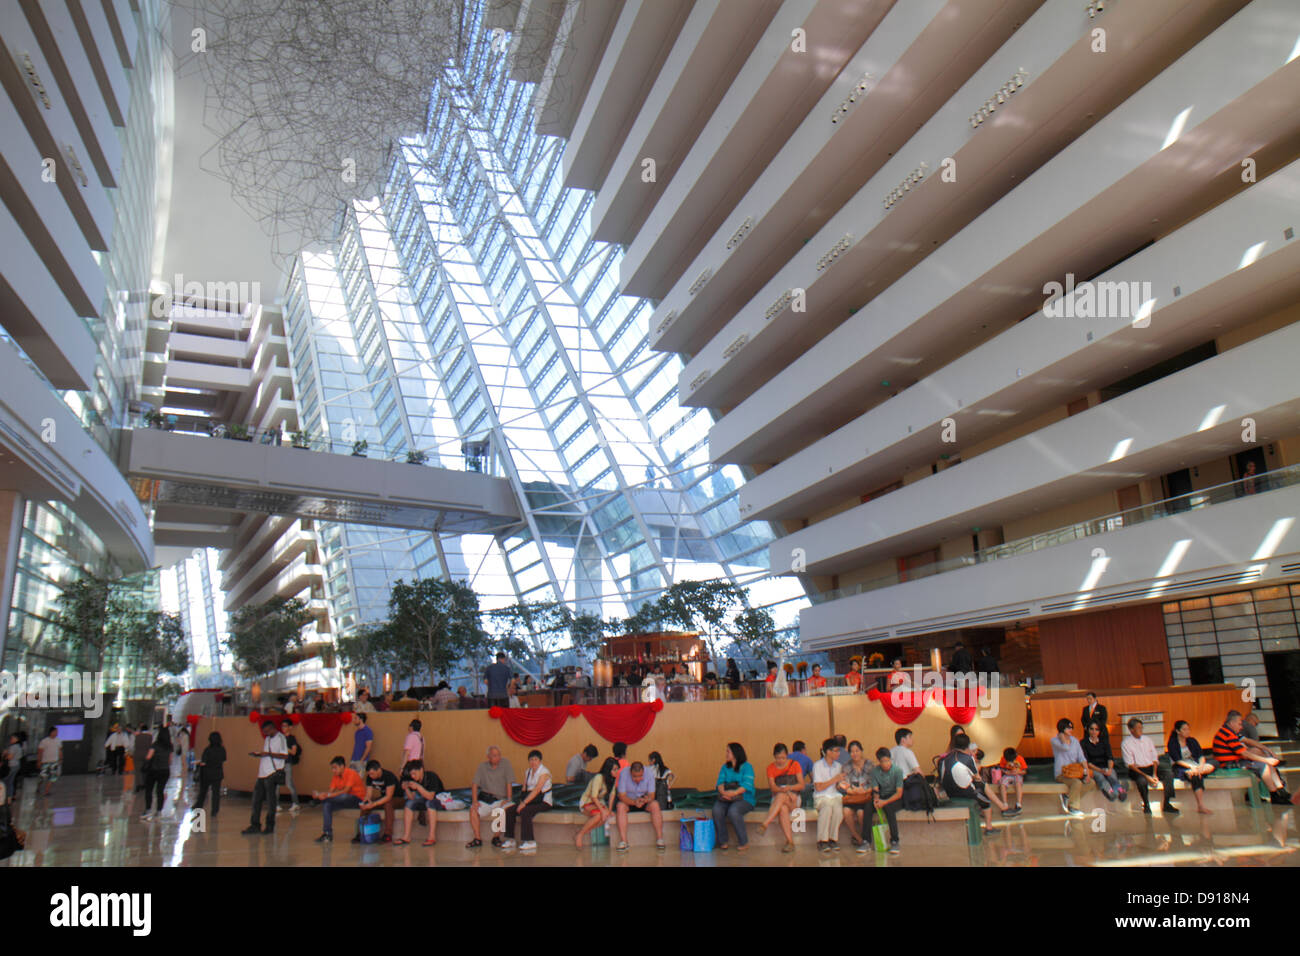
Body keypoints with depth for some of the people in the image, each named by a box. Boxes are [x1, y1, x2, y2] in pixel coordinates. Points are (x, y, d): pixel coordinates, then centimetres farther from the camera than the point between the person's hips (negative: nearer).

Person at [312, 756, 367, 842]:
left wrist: (328, 795, -35)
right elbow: (331, 790, -2)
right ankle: (327, 834, -13)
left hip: (358, 799, -8)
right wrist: (318, 793, -21)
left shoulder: (351, 773, -19)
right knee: (327, 805, -15)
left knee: (344, 796, -38)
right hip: (345, 800, 8)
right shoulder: (336, 776, 4)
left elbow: (345, 791, -28)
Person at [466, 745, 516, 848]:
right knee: (473, 809, -25)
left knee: (506, 809, -31)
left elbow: (509, 783, -4)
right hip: (485, 798, 2)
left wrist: (508, 799, -13)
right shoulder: (482, 766, 6)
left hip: (500, 799, -2)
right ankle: (477, 839, -13)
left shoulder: (505, 763, -1)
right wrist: (475, 801, -10)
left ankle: (496, 837, -13)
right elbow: (475, 784, 2)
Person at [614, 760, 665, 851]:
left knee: (655, 805, -28)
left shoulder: (649, 773, -20)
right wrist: (634, 802, -41)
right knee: (620, 806, -32)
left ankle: (659, 839, -25)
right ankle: (623, 841, -33)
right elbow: (622, 796, -23)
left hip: (644, 800, 1)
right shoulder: (623, 773, -24)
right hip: (628, 800, -1)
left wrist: (645, 799, -40)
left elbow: (651, 795, -17)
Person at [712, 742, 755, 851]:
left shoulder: (747, 766, 1)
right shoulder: (725, 767, 18)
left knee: (733, 811, -35)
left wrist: (734, 793, -24)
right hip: (726, 798, 4)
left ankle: (743, 842, -18)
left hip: (744, 798, -4)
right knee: (717, 810, -27)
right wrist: (723, 792, -17)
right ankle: (723, 842, -14)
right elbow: (720, 782, 5)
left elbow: (747, 785, -11)